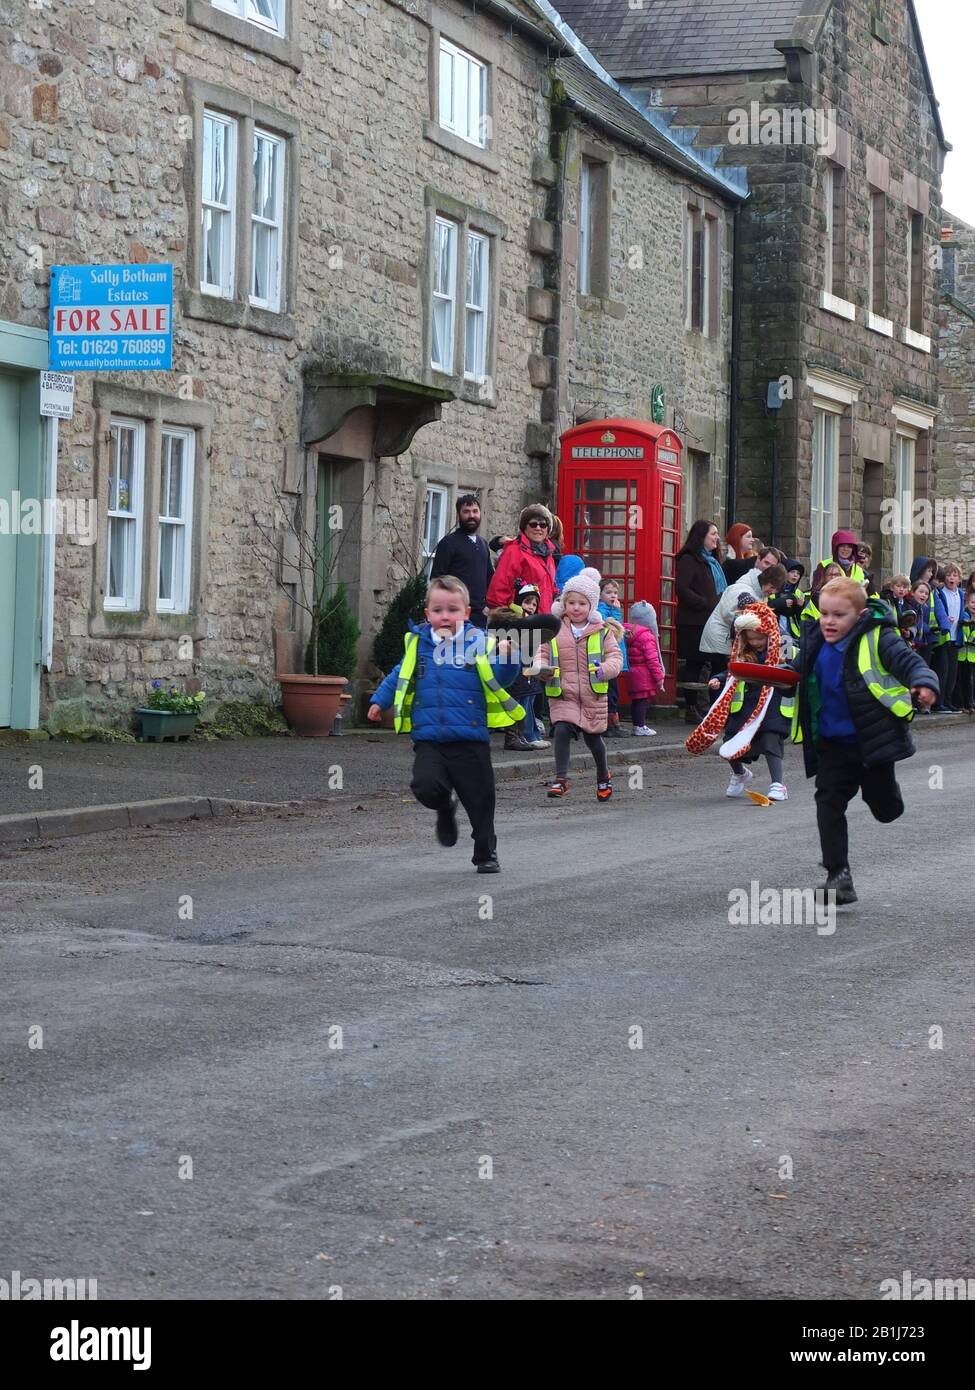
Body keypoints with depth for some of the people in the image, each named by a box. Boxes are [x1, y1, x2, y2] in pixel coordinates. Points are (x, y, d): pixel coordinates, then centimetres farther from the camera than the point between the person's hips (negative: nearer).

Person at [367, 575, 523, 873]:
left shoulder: (478, 642, 0)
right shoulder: (418, 645, 8)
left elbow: (501, 678, -6)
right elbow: (399, 677, 23)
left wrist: (507, 658, -25)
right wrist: (379, 701, 22)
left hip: (470, 740, -1)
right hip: (428, 740, 2)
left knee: (480, 801, 5)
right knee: (426, 786, -20)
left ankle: (486, 854, 25)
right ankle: (445, 809, 16)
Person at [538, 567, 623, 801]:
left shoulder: (602, 631, 1)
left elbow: (616, 657, -2)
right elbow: (542, 655, 6)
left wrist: (604, 669, -22)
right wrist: (543, 668, -17)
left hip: (593, 695, 0)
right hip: (562, 694, 0)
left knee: (593, 737, 14)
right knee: (562, 730, -21)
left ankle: (603, 776, 39)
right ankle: (561, 778, -15)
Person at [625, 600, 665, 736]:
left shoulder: (628, 633, 9)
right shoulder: (646, 636, -17)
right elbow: (652, 659, -19)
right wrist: (659, 677, -14)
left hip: (632, 672, 8)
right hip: (644, 675, -8)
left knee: (635, 700, 13)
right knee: (643, 700, -4)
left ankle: (638, 725, 21)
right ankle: (640, 727, -4)